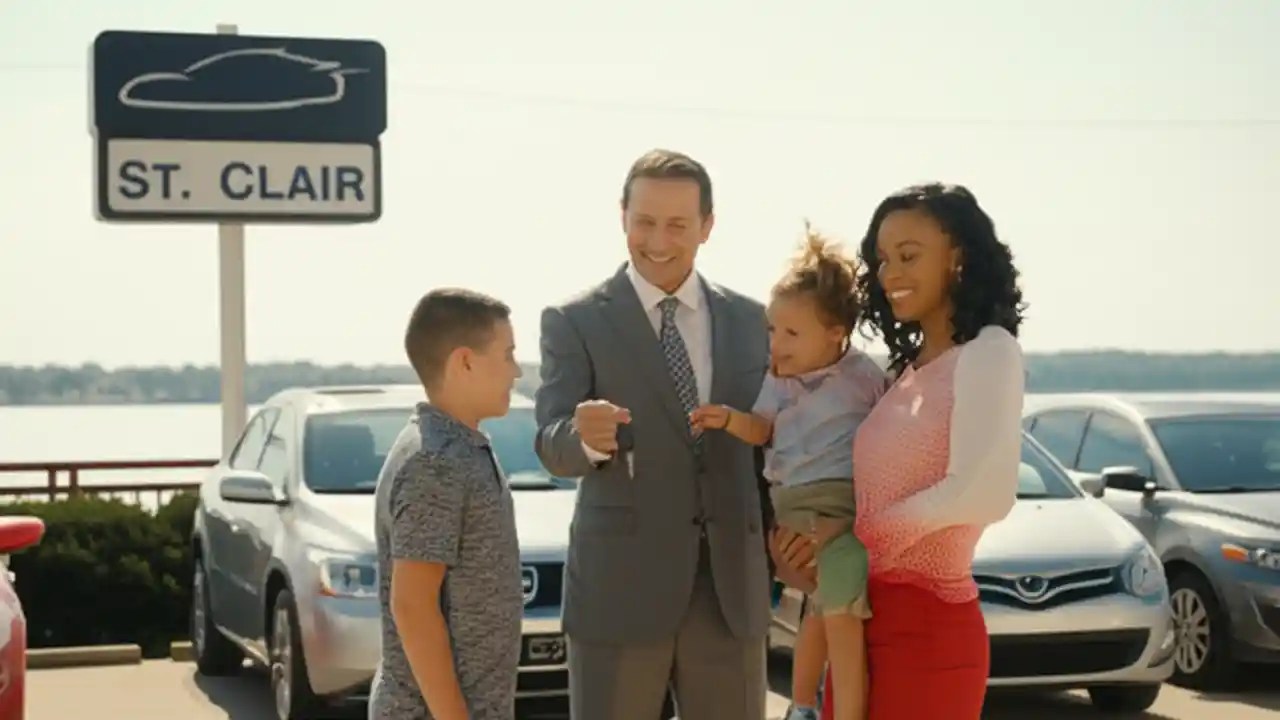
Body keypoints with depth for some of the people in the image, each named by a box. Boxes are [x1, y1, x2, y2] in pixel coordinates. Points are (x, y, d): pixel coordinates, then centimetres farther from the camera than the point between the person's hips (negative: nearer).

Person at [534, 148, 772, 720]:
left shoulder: (748, 320, 10)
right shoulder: (575, 321, -2)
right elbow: (553, 447, -11)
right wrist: (586, 437, -34)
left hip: (732, 585, 3)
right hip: (619, 583, -3)